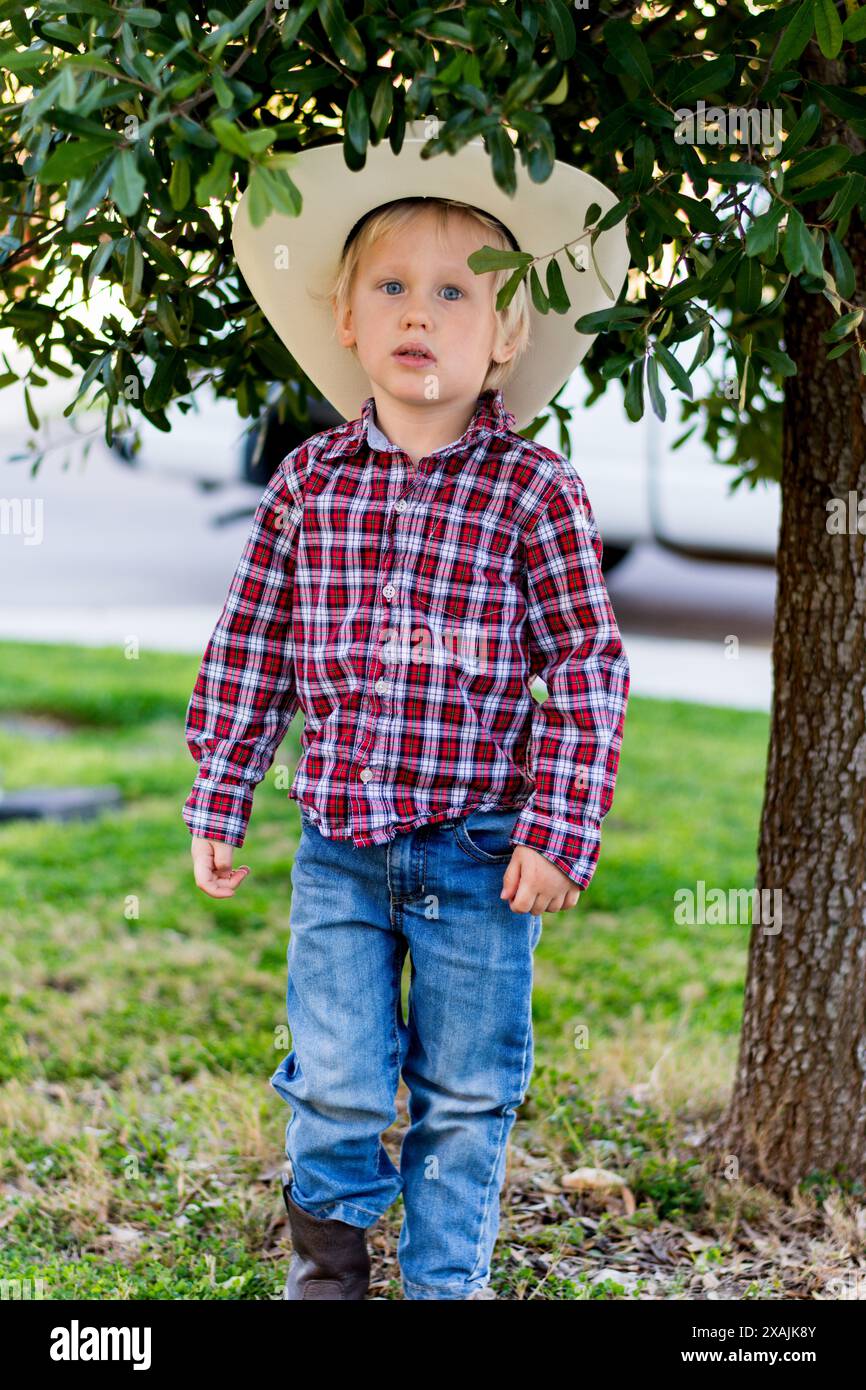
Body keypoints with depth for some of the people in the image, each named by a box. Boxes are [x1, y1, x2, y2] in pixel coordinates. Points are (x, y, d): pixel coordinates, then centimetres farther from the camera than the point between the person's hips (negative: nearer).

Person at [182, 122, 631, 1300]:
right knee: (336, 1078, 4)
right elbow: (248, 646, 8)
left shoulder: (535, 491, -7)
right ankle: (331, 1219, 34)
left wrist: (560, 831, -9)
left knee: (468, 1089, 10)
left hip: (479, 848, -1)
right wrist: (218, 800, 7)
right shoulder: (309, 481, 1)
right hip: (337, 843, 2)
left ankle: (447, 1274, 29)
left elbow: (589, 668, -5)